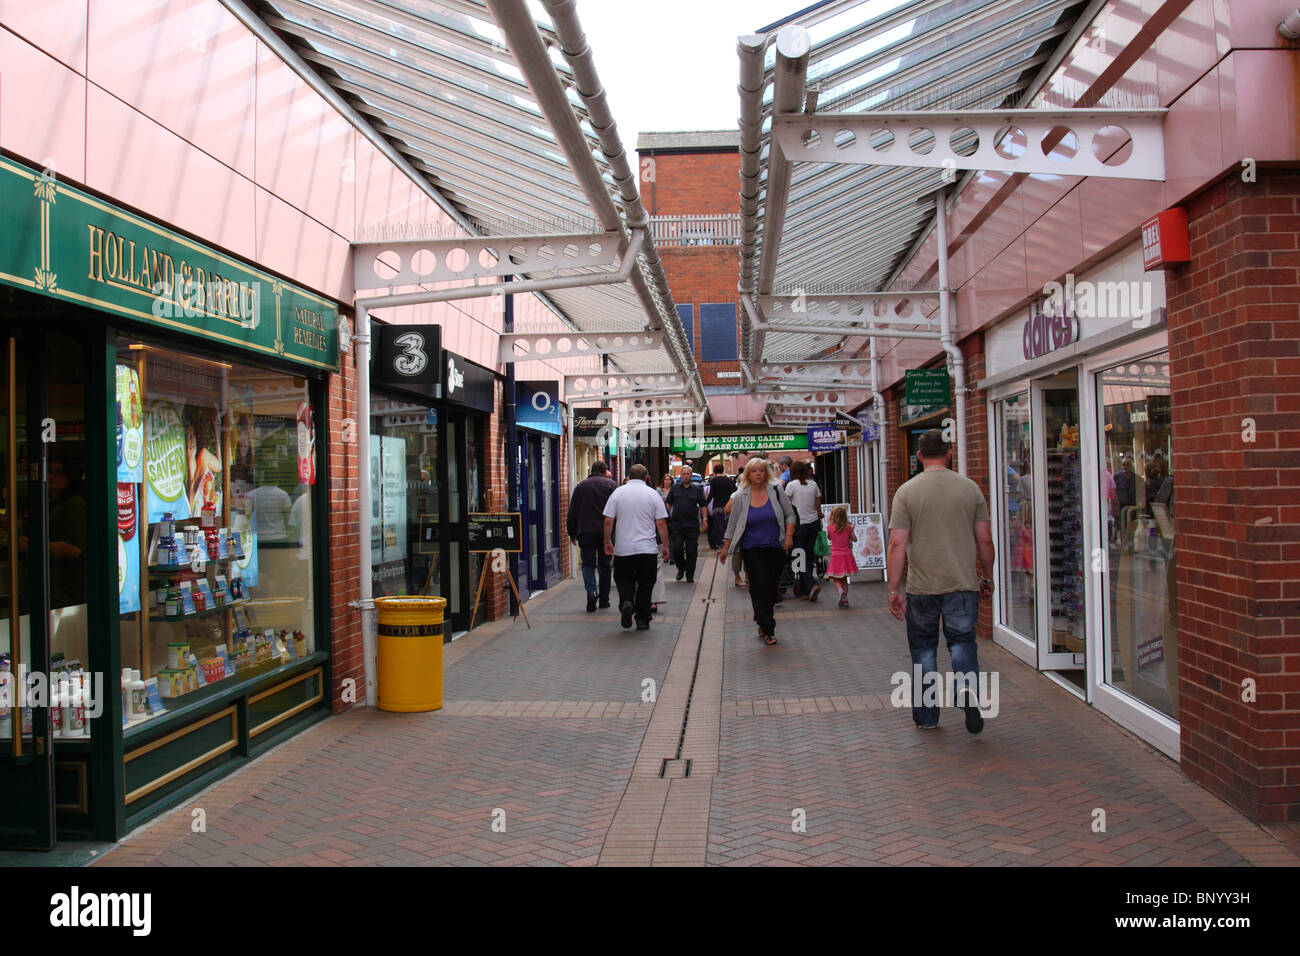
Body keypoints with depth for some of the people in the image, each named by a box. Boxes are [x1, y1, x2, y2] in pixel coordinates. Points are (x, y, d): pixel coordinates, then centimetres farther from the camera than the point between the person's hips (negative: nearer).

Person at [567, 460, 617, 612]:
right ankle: (604, 599, 15)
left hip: (586, 532, -1)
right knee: (604, 564, 11)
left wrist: (571, 533, 11)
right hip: (606, 532, 1)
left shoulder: (580, 486, 4)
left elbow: (572, 512, 4)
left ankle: (592, 591, -20)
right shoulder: (611, 485, 3)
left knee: (588, 564, 5)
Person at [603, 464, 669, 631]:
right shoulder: (653, 494, 0)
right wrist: (665, 546, 5)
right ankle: (642, 620, 10)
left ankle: (626, 602, -13)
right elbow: (661, 523, -2)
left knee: (623, 579, 14)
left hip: (623, 548, 0)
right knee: (645, 585, 9)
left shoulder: (618, 492, 1)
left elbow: (608, 521, -2)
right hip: (647, 548, 0)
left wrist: (607, 542, 9)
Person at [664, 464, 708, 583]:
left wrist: (704, 518, -4)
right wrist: (666, 517, 5)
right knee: (676, 549, -4)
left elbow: (703, 505, 8)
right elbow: (668, 503, 13)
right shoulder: (674, 488, 10)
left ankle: (690, 576, 11)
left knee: (691, 551, 1)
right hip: (676, 525, 1)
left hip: (692, 525, -1)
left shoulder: (697, 489, 7)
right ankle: (681, 569, 21)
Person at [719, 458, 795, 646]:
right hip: (751, 549, -2)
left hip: (775, 549, 2)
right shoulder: (741, 496, 0)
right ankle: (768, 630, -10)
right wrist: (725, 549, 9)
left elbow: (789, 514, 7)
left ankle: (763, 625, 23)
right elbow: (732, 525, 7)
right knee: (761, 586, -12)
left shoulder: (775, 490, 2)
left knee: (771, 588, 6)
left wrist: (789, 536, -5)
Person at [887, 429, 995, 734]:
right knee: (962, 640, 12)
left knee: (923, 648, 12)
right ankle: (968, 687, -16)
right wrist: (987, 577, 18)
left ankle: (926, 716, 17)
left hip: (922, 587, -1)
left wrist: (894, 589, -4)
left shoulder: (907, 491, -4)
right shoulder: (970, 488, 1)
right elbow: (985, 540, 4)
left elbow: (898, 544, -8)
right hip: (964, 583, 1)